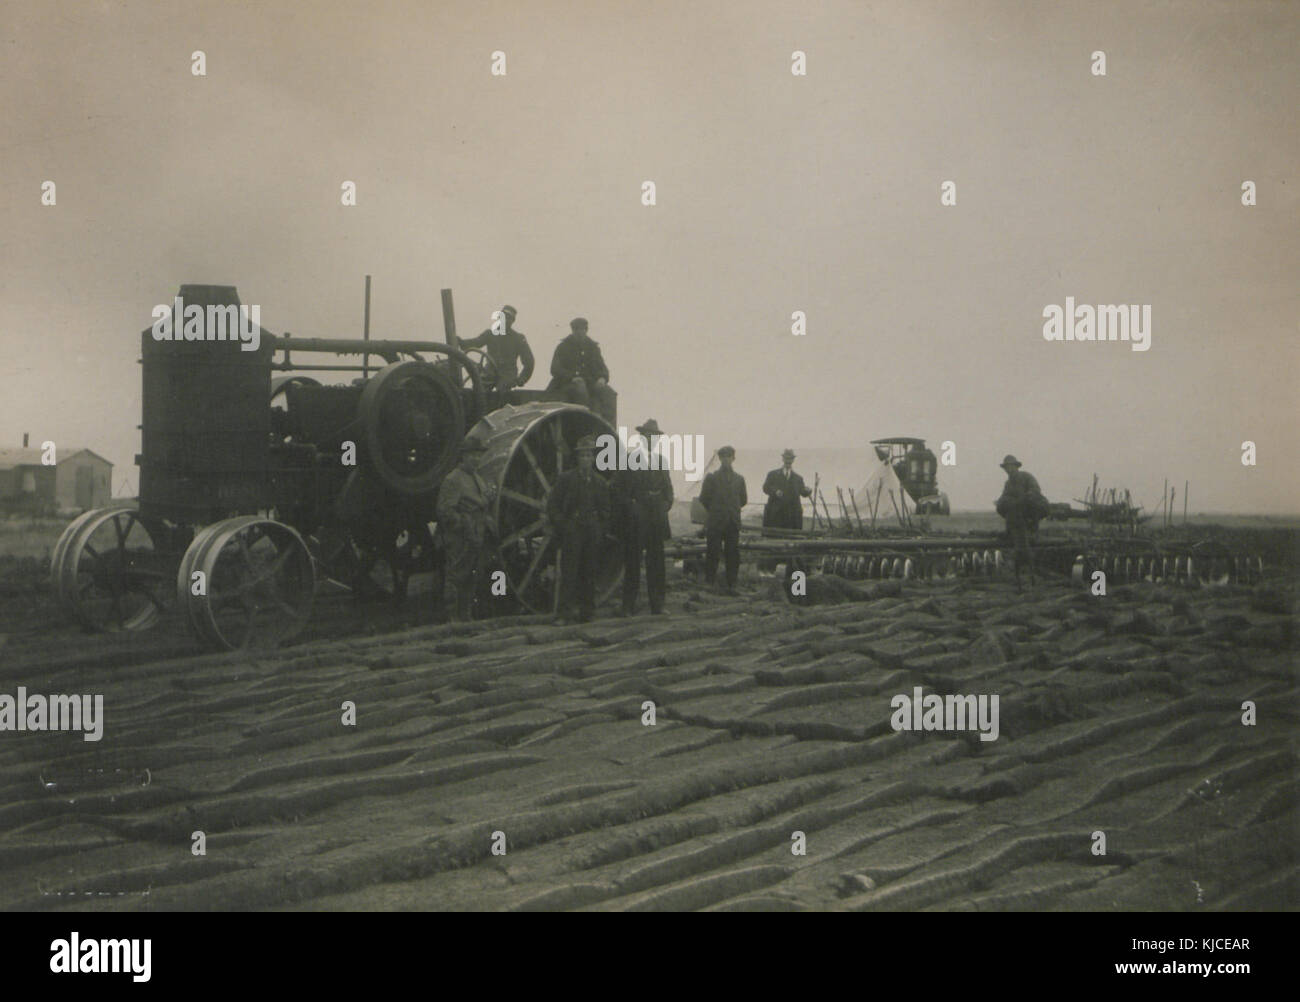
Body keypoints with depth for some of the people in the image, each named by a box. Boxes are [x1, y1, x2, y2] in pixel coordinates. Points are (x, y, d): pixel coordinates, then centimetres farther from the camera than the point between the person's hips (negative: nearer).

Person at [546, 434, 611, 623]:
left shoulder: (600, 482, 13)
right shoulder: (566, 478, 3)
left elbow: (605, 510, 19)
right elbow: (552, 506, 3)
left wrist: (601, 529, 6)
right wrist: (563, 526, -5)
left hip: (593, 535, 3)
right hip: (572, 534, -3)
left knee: (589, 574, 5)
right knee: (569, 573, -8)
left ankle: (586, 612, 11)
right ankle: (565, 612, -8)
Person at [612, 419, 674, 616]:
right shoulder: (628, 461, 0)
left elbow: (668, 489, 20)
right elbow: (618, 490, -2)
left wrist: (666, 503, 4)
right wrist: (630, 505, -11)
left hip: (657, 521, 4)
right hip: (634, 522, -4)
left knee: (656, 563, 4)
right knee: (632, 564, -1)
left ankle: (657, 605, 10)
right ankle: (628, 606, 4)